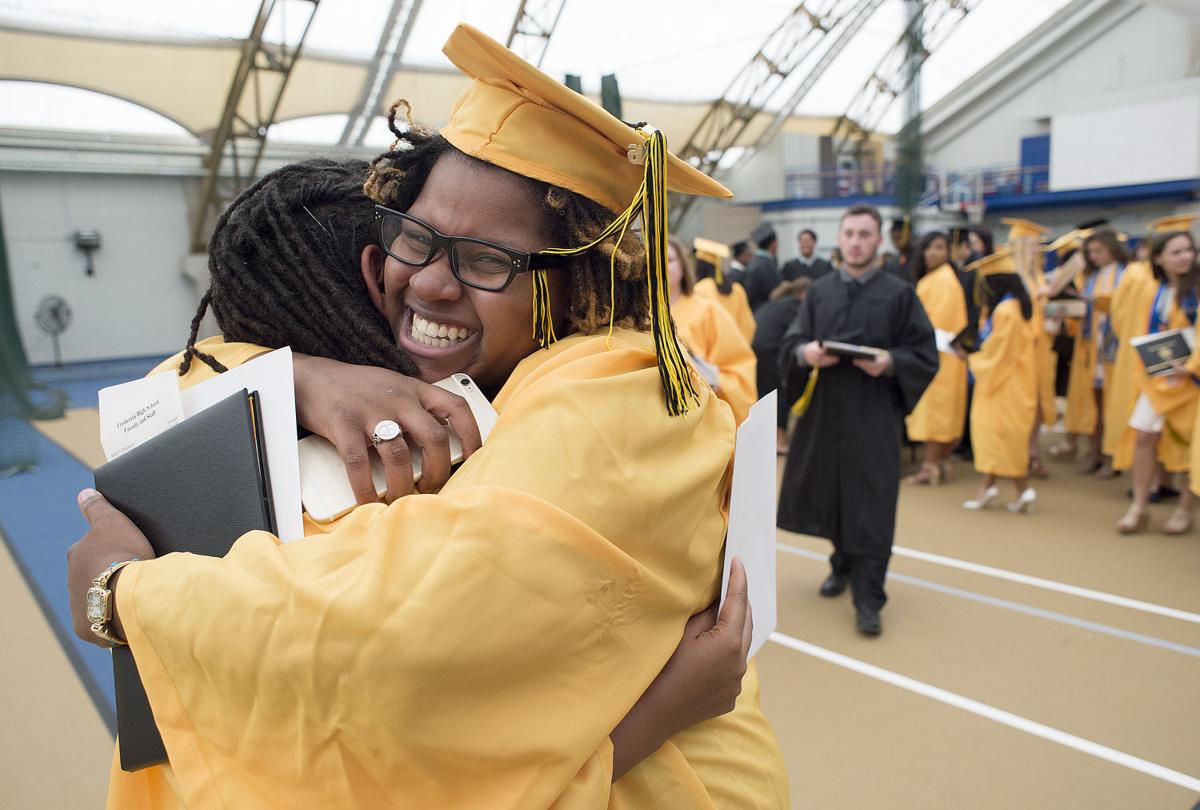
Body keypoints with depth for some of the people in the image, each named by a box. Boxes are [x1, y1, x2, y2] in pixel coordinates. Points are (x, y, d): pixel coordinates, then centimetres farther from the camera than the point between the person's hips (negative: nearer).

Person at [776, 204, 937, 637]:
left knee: (871, 503, -4)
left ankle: (867, 597, 3)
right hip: (823, 410, 3)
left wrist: (891, 362, -20)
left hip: (874, 415, -3)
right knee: (829, 495, 12)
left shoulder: (900, 294, 0)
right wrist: (805, 353, -15)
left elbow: (926, 356, -1)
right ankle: (844, 564, 37)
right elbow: (789, 345, 7)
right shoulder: (818, 292, 9)